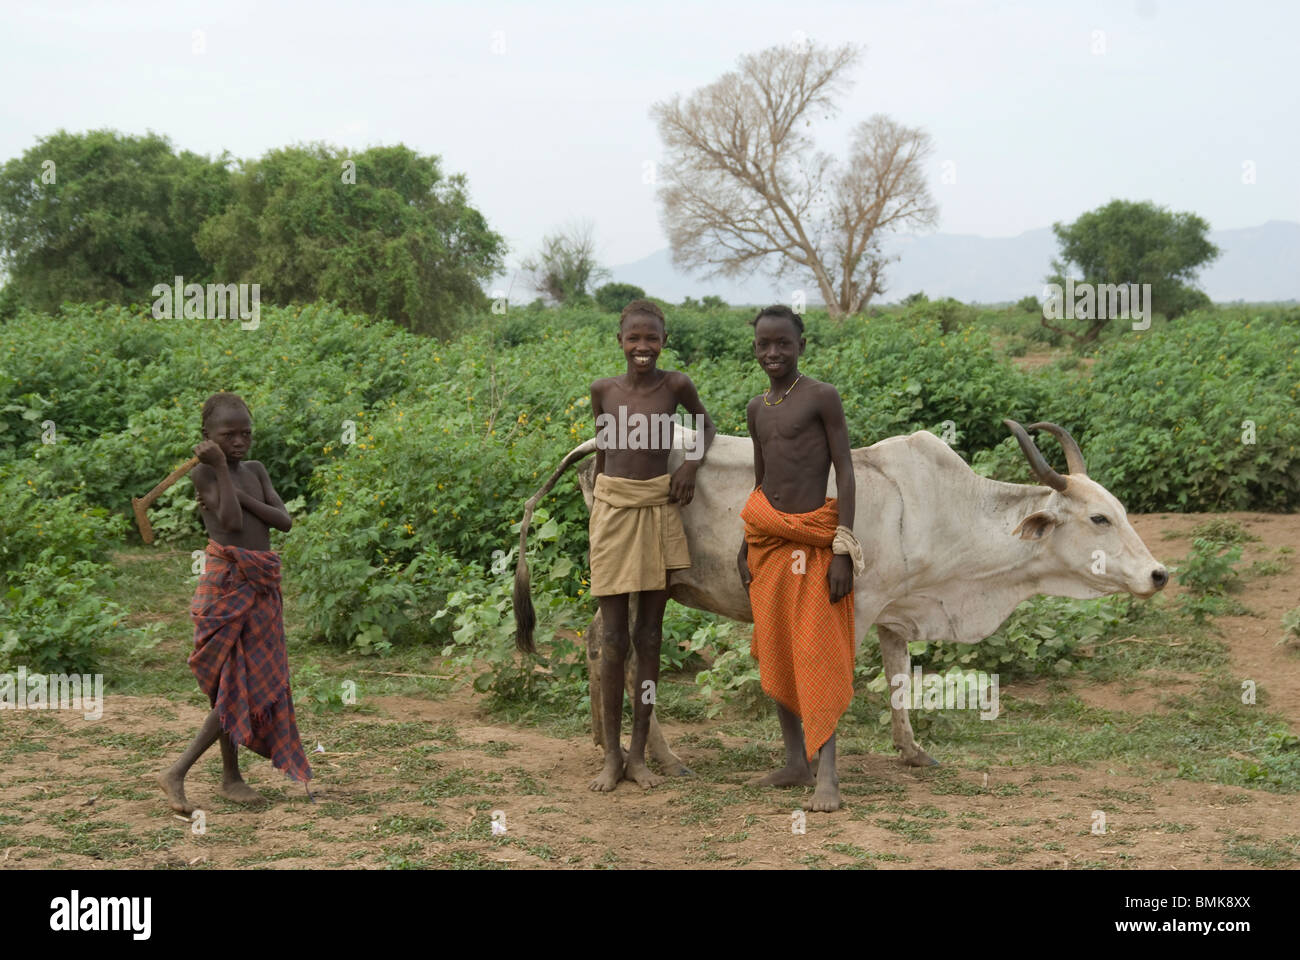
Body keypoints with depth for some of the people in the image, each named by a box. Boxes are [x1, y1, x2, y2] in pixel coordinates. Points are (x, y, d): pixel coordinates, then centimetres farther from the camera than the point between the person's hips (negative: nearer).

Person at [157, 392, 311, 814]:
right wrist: (221, 468, -18)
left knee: (255, 680, 8)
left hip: (261, 585, 7)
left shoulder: (255, 470, 12)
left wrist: (242, 497, -10)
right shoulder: (204, 472, -8)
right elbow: (232, 523, -20)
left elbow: (285, 520, 2)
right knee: (237, 682, -5)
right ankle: (231, 777, 4)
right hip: (228, 583, -7)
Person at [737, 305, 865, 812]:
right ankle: (796, 761, 21)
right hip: (769, 540, 7)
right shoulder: (757, 409, 13)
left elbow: (845, 472, -10)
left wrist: (843, 549, -16)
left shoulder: (822, 397, -7)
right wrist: (746, 546, 20)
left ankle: (827, 774, -9)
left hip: (812, 538, -7)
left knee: (817, 656, -9)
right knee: (775, 654, 10)